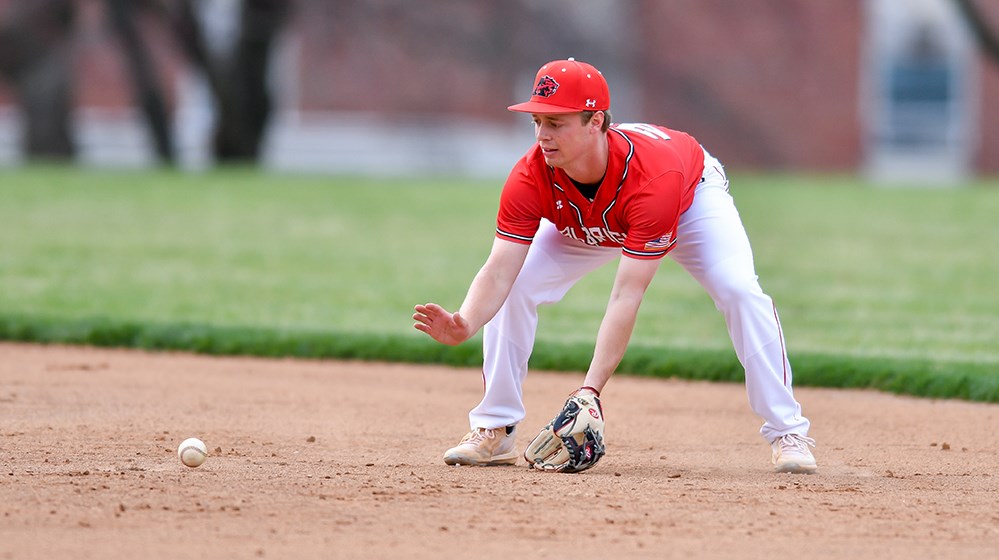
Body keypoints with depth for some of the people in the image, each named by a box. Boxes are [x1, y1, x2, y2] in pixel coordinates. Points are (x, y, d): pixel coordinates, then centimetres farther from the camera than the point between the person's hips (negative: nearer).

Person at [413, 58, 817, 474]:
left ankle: (787, 434, -15)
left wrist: (591, 389, -53)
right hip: (585, 225, 3)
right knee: (517, 287, -15)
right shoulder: (531, 179, -36)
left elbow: (626, 296, -47)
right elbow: (498, 273, -38)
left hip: (692, 197, -3)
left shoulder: (652, 177, -46)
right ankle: (495, 432, -2)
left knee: (740, 292, -25)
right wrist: (464, 325, -61)